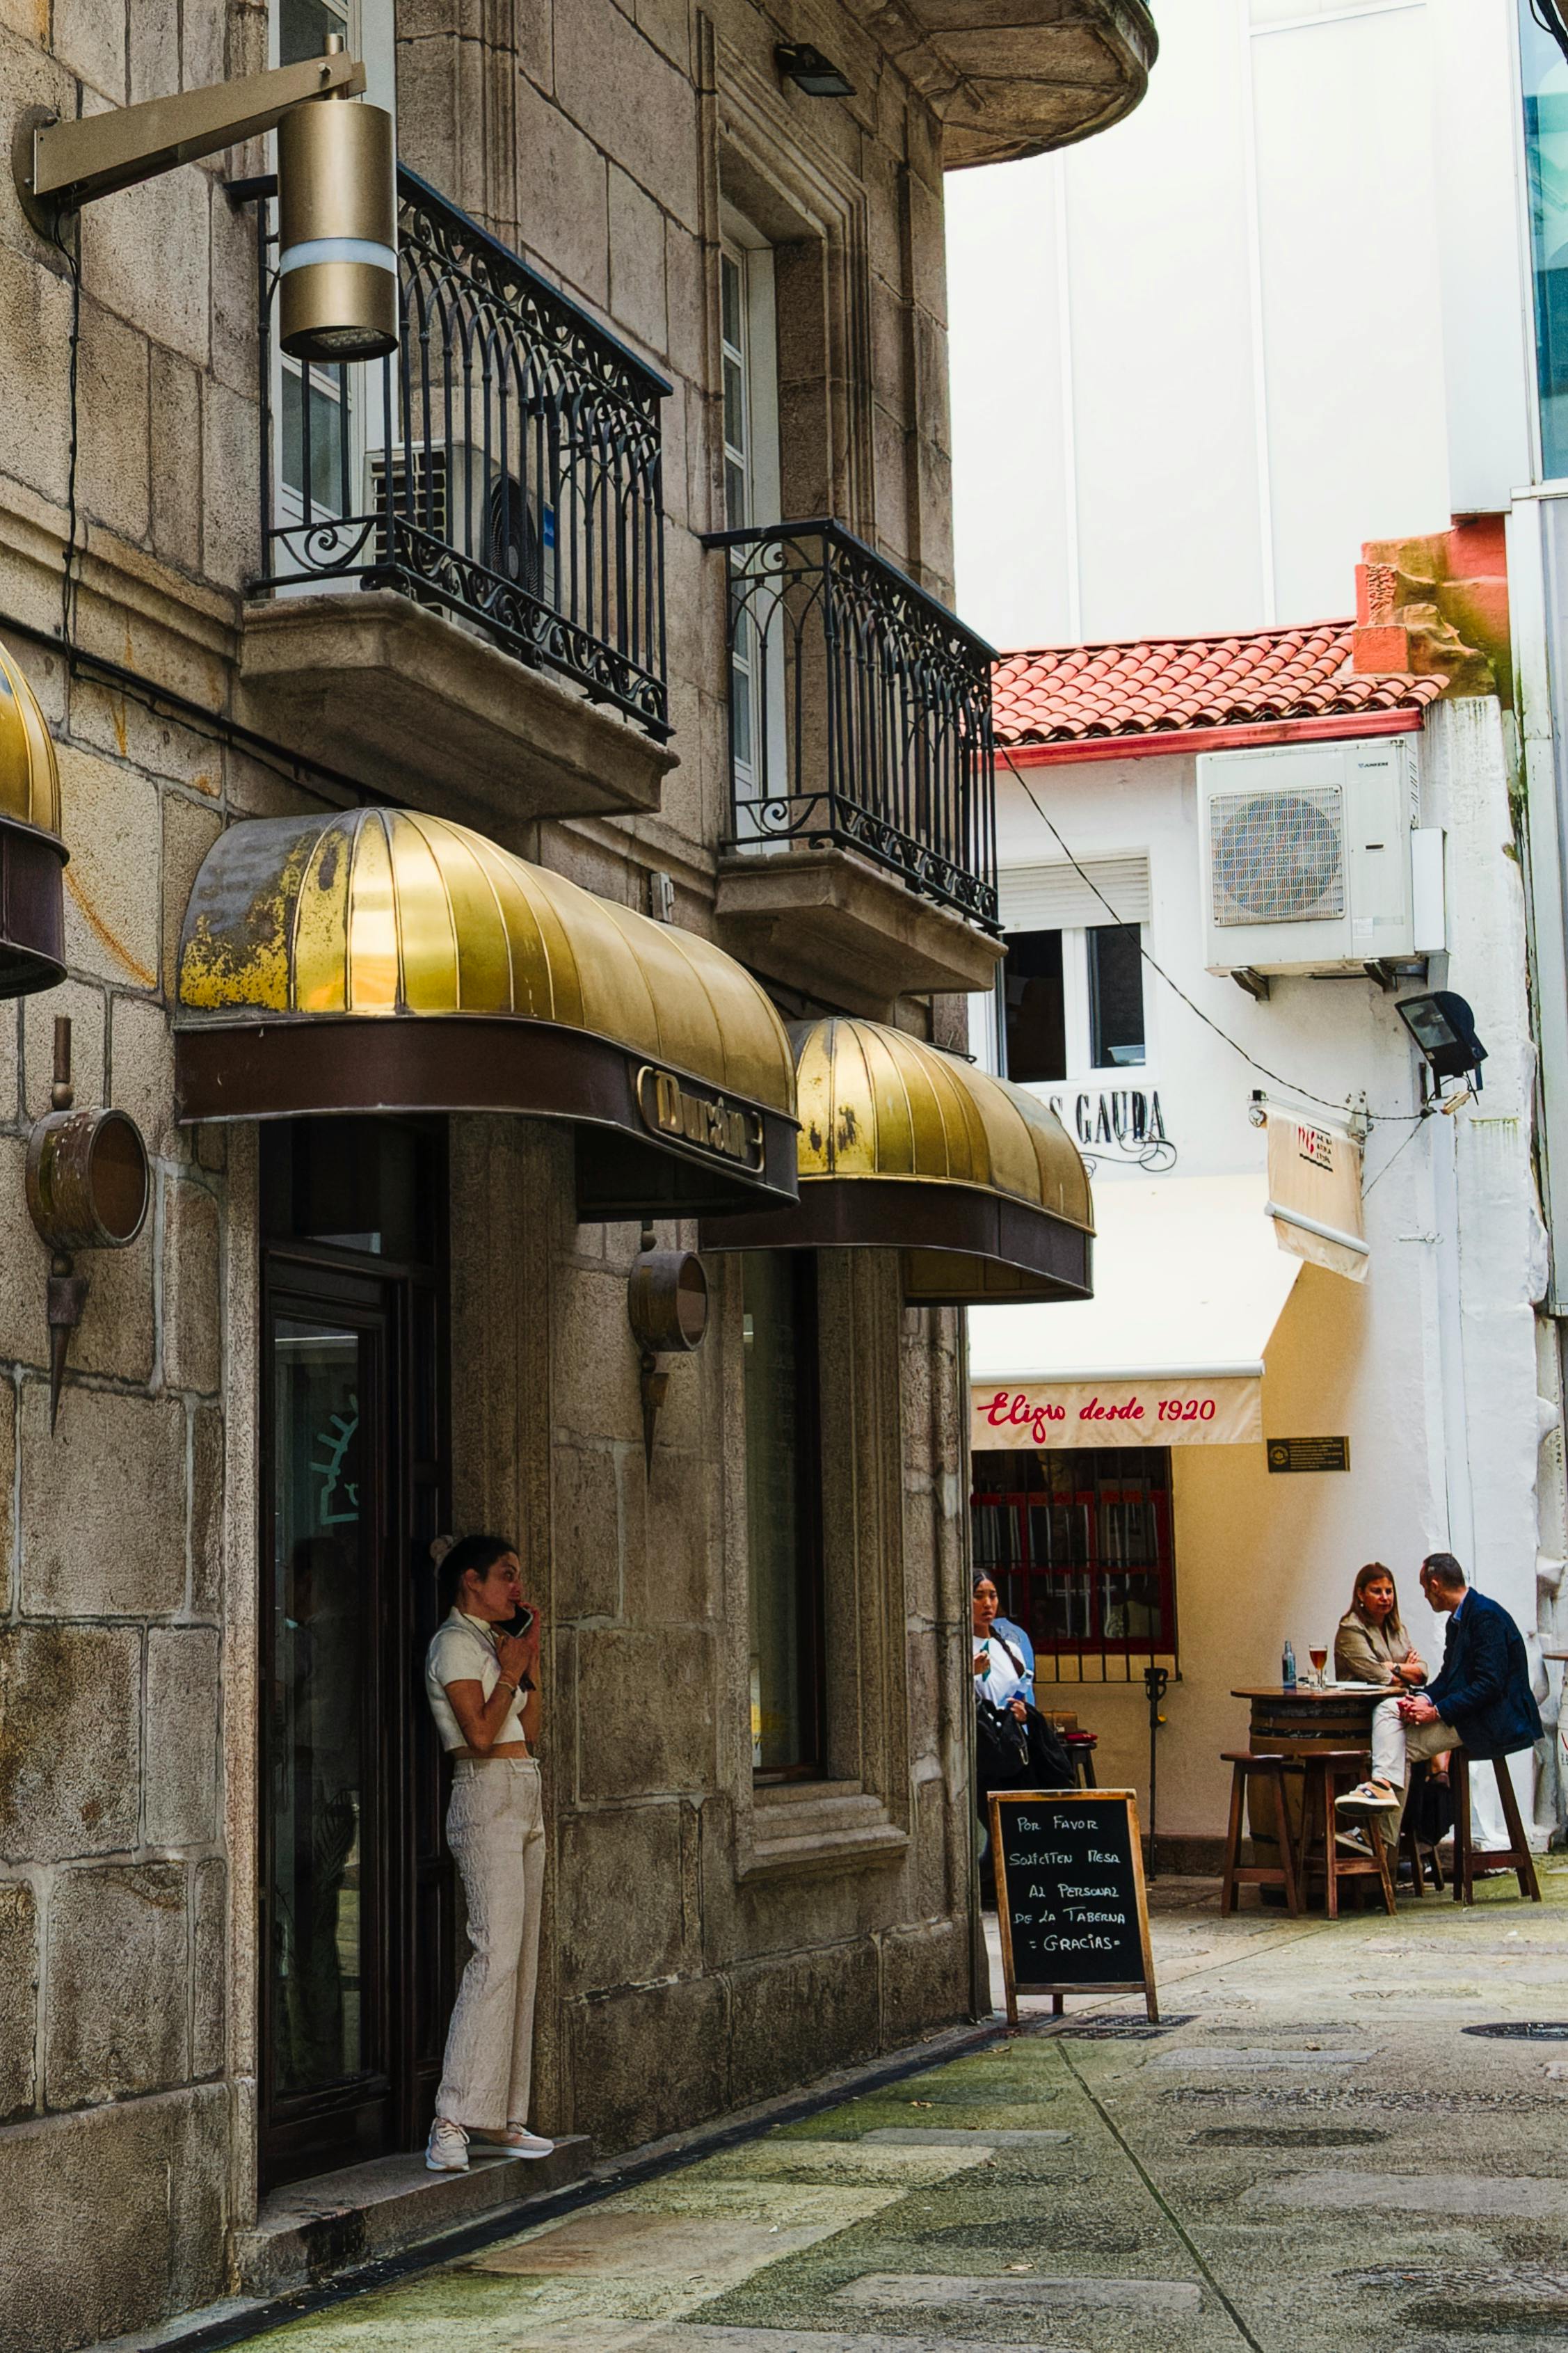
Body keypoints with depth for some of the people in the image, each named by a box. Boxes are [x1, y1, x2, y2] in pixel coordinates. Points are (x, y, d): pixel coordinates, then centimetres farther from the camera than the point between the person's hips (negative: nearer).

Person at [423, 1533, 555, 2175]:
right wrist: (510, 1672, -7)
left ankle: (499, 2119, 8)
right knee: (496, 1952, -17)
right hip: (487, 1800, -9)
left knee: (522, 1958, 6)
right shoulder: (455, 1643, -8)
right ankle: (452, 2121, -19)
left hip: (524, 1800, 9)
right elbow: (480, 1734, -17)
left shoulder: (493, 1641, 19)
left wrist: (531, 1655, 11)